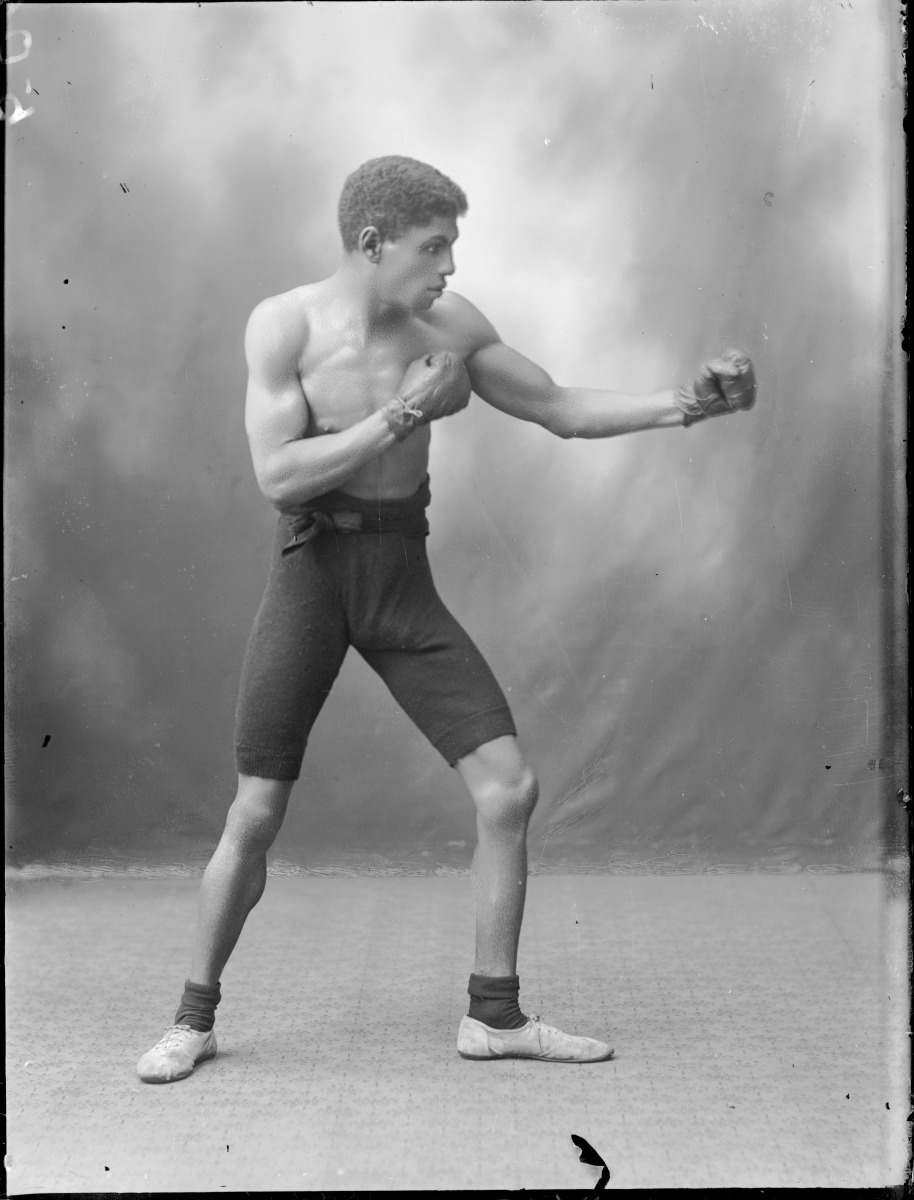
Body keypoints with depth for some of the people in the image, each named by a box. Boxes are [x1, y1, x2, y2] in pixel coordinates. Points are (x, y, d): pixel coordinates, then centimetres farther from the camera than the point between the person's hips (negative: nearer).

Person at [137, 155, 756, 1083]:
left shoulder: (447, 323, -1)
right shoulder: (283, 326, -11)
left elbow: (563, 411, 6)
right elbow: (277, 475, -19)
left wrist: (689, 404, -5)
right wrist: (403, 415, -22)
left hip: (404, 580, 4)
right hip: (311, 569, -4)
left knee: (510, 787, -4)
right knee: (256, 816, -2)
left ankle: (494, 1016, 12)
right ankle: (194, 1021, 19)